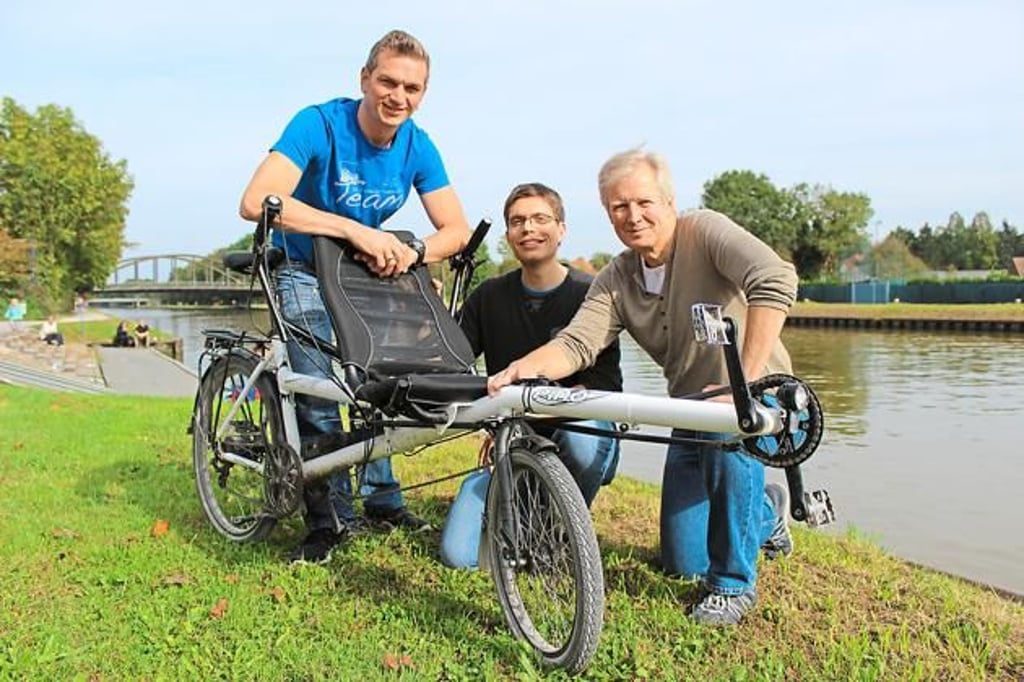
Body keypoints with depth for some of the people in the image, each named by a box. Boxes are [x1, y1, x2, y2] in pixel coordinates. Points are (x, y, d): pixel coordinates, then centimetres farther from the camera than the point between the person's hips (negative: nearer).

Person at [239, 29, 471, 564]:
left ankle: (382, 500, 15)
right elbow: (257, 201, -40)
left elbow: (456, 229, -11)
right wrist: (354, 229, -46)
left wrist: (413, 251, -33)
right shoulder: (319, 124, -26)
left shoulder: (418, 147, -12)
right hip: (306, 273, -4)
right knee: (316, 393, -12)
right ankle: (329, 517, 0)